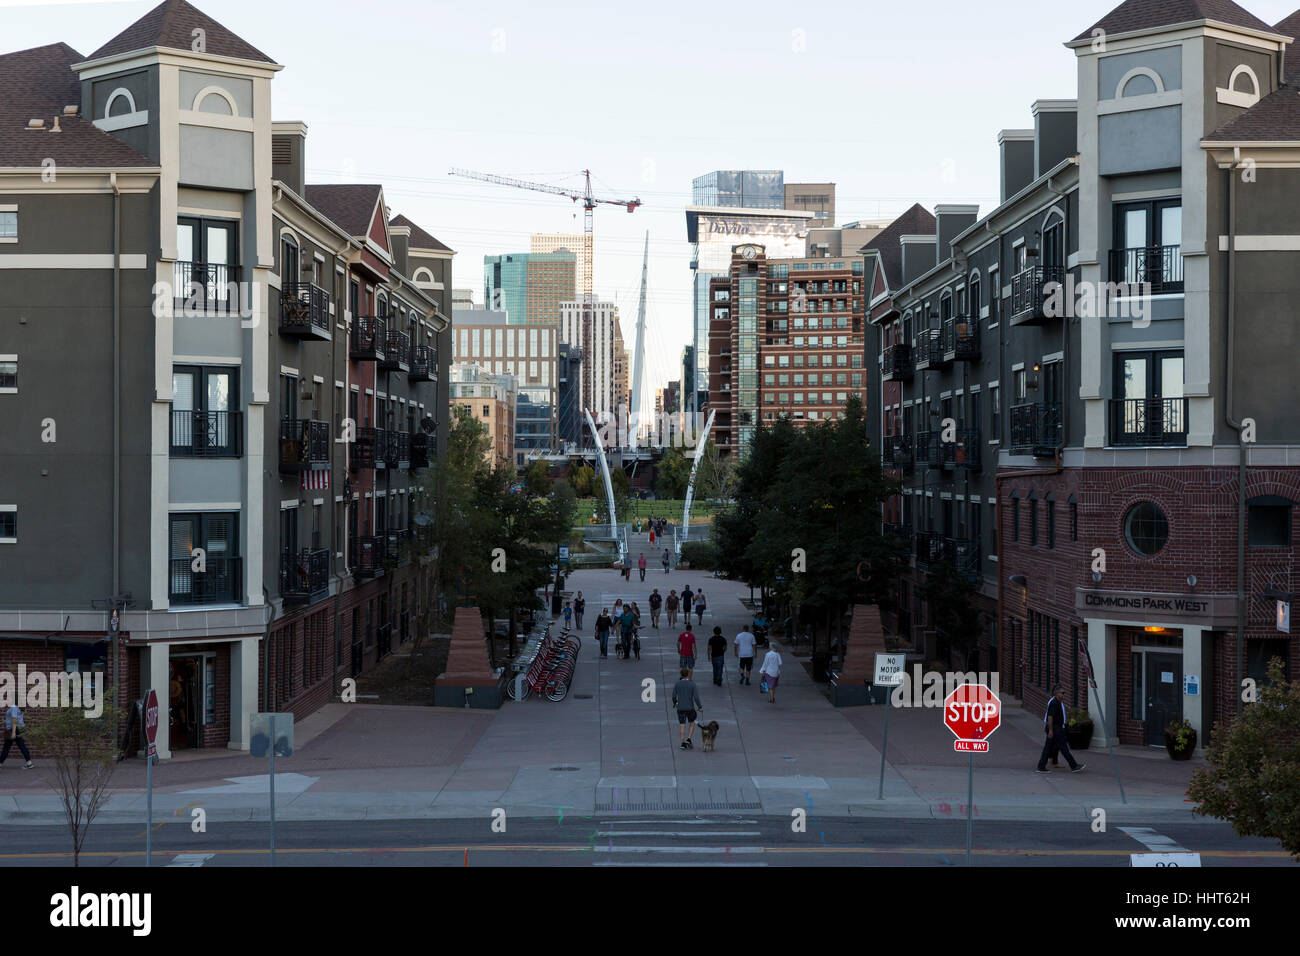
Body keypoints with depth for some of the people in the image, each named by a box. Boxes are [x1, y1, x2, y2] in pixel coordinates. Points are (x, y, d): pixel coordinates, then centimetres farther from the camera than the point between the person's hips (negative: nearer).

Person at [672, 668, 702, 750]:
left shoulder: (677, 684, -3)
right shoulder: (692, 684, -8)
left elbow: (674, 696, 1)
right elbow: (696, 697, -13)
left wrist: (674, 703, 22)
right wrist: (700, 707, -2)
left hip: (680, 708, 1)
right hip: (690, 708, -1)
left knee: (682, 726, 6)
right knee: (692, 724, 17)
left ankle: (683, 743, 1)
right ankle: (688, 739, 0)